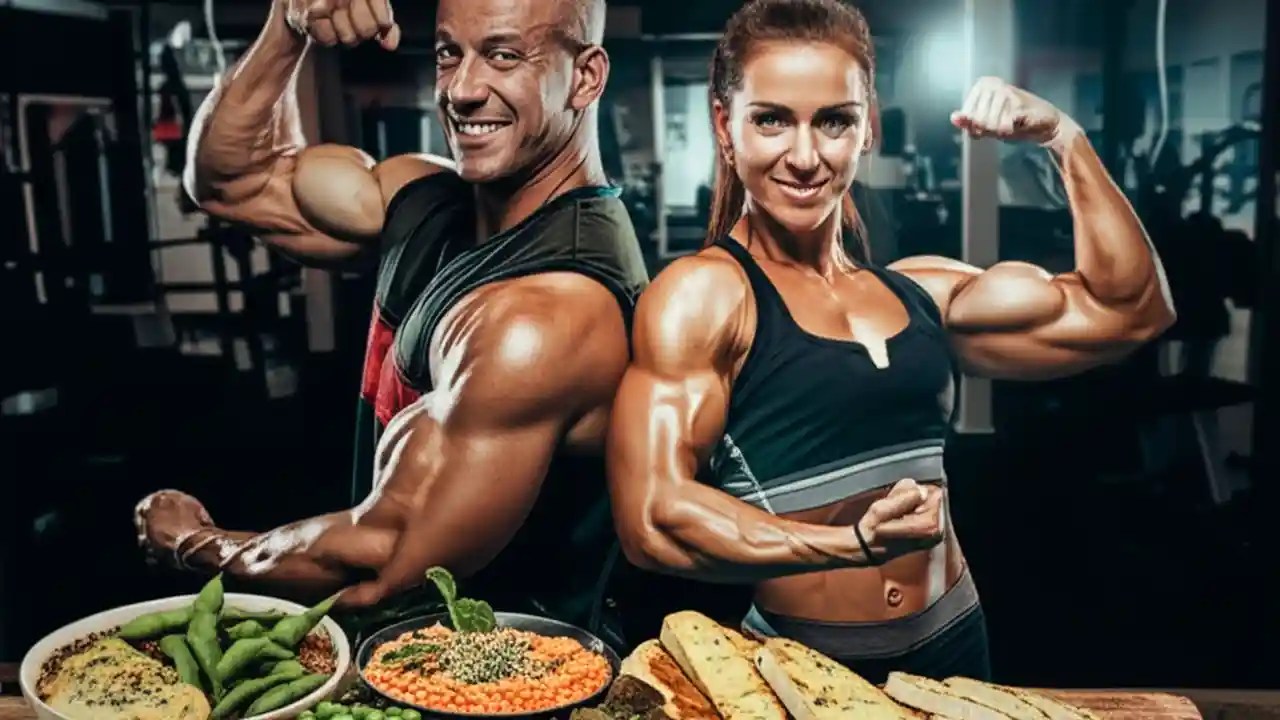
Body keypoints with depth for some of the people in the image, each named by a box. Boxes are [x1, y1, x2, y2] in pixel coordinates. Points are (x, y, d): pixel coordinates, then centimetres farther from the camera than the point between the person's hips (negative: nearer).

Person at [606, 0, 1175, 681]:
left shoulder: (920, 291, 6)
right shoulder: (701, 292, -11)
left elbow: (1127, 311, 8)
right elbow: (652, 518, -20)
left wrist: (1065, 139, 1)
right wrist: (853, 544, -28)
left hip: (953, 650, 6)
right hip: (795, 667, -6)